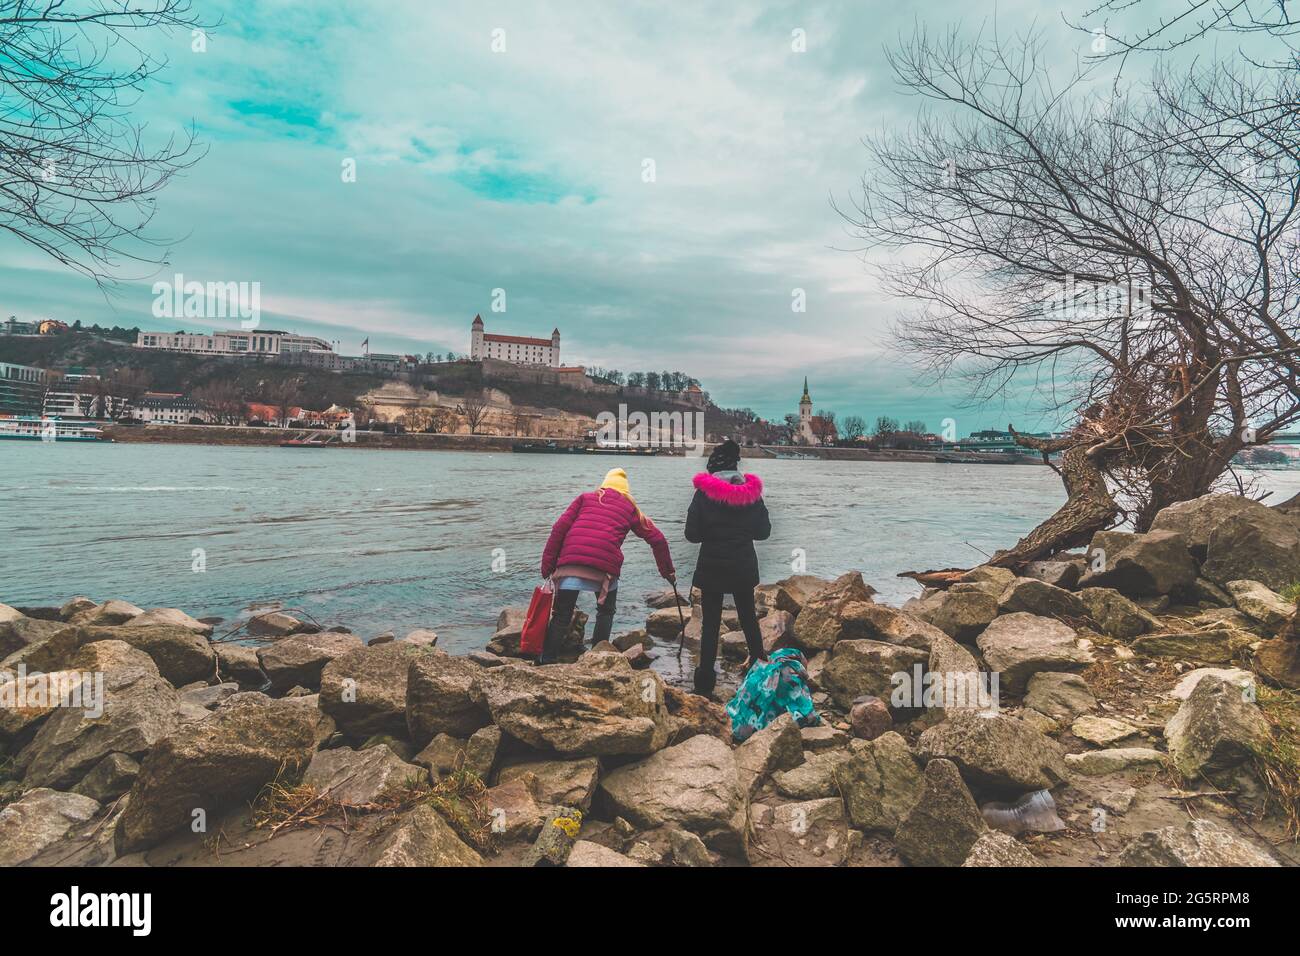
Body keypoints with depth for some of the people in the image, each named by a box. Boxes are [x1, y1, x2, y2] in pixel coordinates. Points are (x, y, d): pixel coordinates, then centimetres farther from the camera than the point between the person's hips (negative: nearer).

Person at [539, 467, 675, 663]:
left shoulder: (585, 497, 24)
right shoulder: (630, 508, 24)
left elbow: (560, 528, 11)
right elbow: (657, 539, 21)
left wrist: (548, 564, 10)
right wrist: (668, 571, 31)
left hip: (571, 560, 1)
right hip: (605, 564, 0)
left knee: (561, 616, 8)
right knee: (606, 611, 24)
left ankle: (545, 662, 3)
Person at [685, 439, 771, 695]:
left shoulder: (704, 493, -11)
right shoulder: (752, 492, -3)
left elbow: (692, 534, -11)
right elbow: (764, 531, 1)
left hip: (712, 568, -3)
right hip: (744, 567, 3)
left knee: (710, 623, 3)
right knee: (748, 616, 22)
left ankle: (705, 684, 4)